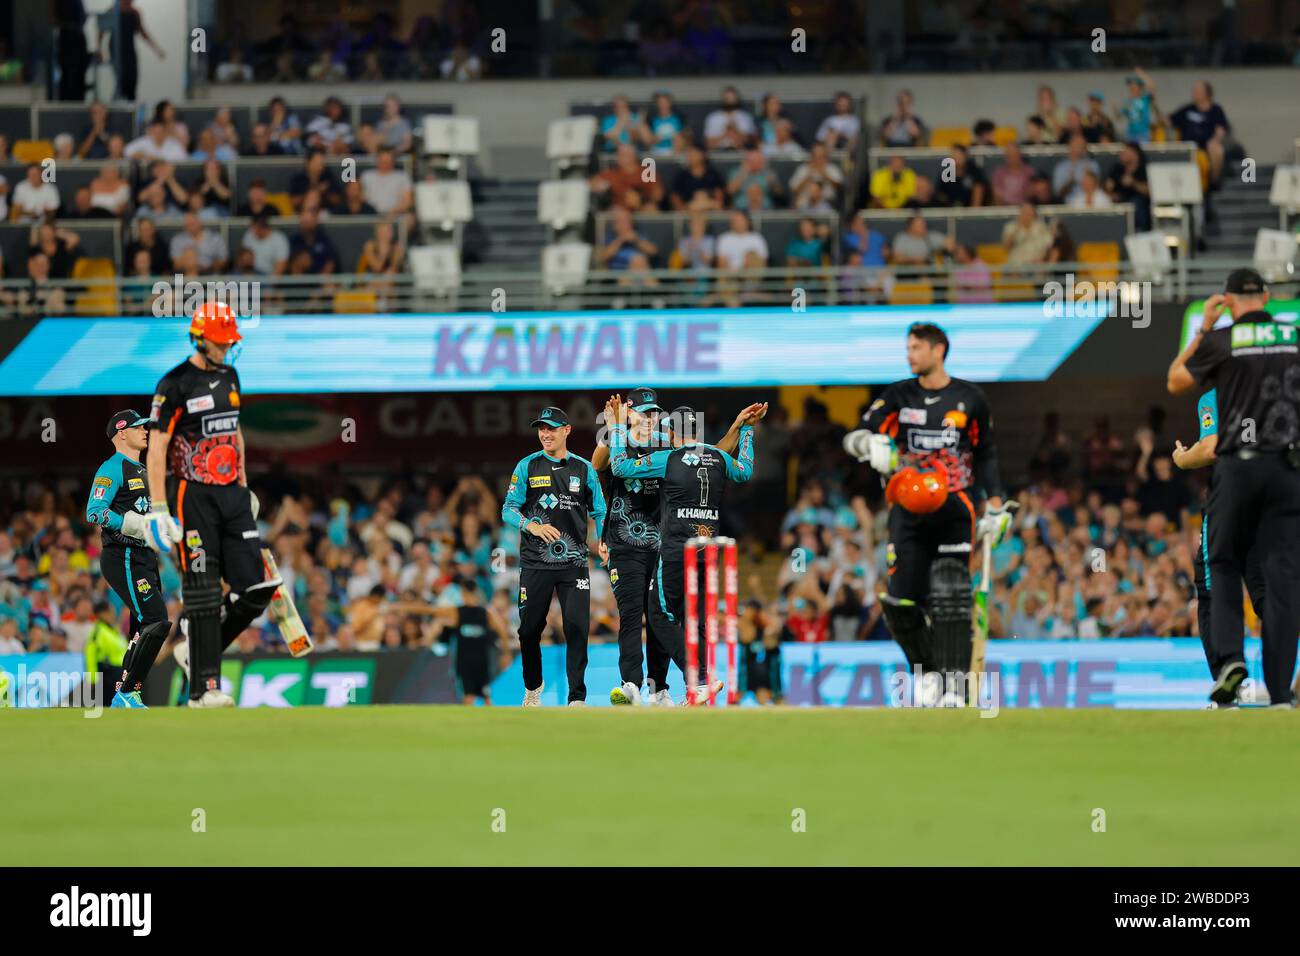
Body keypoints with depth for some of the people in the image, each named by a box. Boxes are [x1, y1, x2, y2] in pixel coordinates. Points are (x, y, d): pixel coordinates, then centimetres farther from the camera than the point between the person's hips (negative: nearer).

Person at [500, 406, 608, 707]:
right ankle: (532, 687, 28)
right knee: (530, 629, 5)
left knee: (577, 629, -10)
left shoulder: (584, 469, 8)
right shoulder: (527, 466, 5)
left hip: (574, 562, 0)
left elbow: (599, 511, 11)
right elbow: (508, 509, 1)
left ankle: (577, 699, -7)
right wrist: (532, 526, -18)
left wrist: (603, 542, -8)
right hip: (535, 563, 0)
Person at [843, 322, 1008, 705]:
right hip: (909, 508, 2)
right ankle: (927, 672, 17)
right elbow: (856, 435, -2)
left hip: (954, 506, -2)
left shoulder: (970, 398, 5)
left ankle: (953, 682, -14)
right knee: (901, 602, -5)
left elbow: (985, 455, 15)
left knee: (950, 598, -15)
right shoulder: (899, 395, 6)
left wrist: (996, 507, 9)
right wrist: (870, 444, -26)